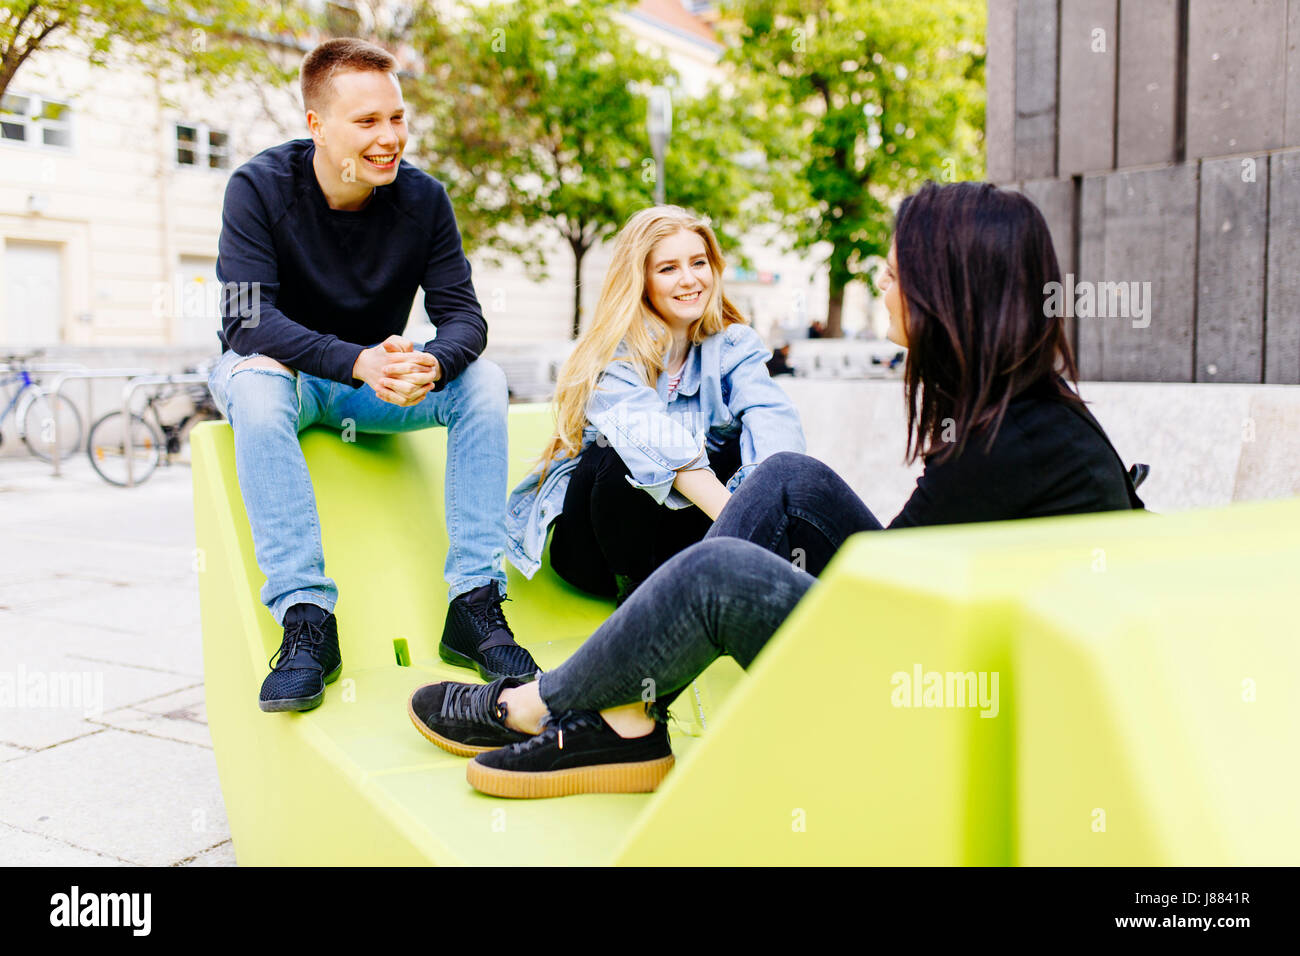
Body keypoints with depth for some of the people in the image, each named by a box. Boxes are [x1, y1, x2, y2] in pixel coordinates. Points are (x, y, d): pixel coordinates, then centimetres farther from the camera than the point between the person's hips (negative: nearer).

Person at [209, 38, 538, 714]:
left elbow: (463, 314, -14)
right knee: (255, 384, -37)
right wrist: (358, 363, -45)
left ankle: (474, 604, -25)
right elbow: (248, 321, -27)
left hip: (381, 377, 3)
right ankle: (306, 617, -37)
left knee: (483, 380, -23)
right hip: (285, 372, -2)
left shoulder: (423, 198, -9)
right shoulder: (259, 188, -18)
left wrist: (432, 365, -40)